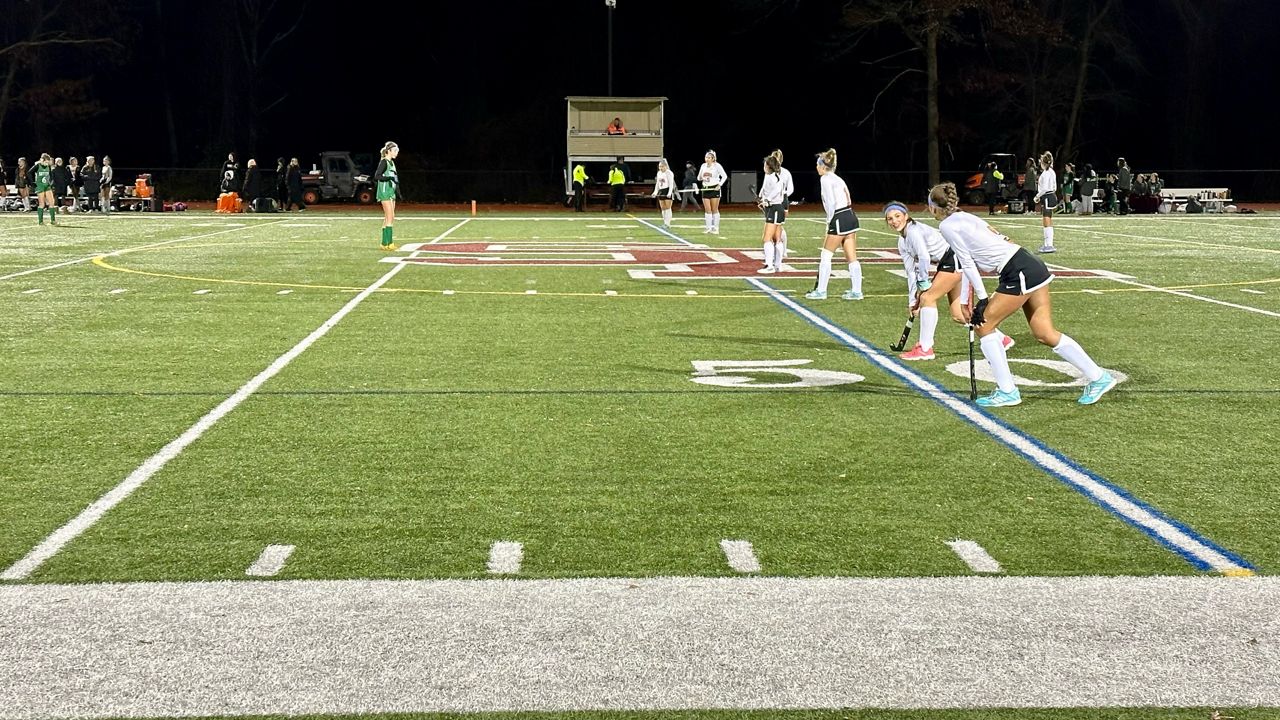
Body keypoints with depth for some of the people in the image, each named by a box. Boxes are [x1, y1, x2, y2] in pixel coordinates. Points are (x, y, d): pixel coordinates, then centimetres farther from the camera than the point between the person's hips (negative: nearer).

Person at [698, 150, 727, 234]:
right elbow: (699, 178, 17)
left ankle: (716, 228, 5)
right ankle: (708, 228, 6)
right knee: (707, 210, 3)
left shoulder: (717, 166, -7)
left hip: (714, 189, -5)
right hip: (705, 189, 5)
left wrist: (719, 184, -15)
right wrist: (700, 178, -6)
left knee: (715, 210, -1)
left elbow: (724, 176, -7)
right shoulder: (703, 166, 9)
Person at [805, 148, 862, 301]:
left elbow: (831, 202, -16)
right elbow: (848, 201, 17)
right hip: (851, 217, 8)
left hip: (839, 220, -8)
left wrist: (829, 222, -7)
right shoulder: (838, 178, 17)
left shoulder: (825, 179, -8)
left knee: (826, 256, 2)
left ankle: (821, 291, 5)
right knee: (852, 258, 8)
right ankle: (856, 291, 9)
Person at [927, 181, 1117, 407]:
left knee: (983, 326, 3)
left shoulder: (947, 226, -4)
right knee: (1045, 334, 8)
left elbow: (968, 264, -7)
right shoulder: (964, 218, 22)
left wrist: (983, 299, -4)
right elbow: (967, 264, 24)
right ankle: (1098, 377, 10)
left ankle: (1007, 391, 5)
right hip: (1030, 265, 9)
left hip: (1018, 273, -9)